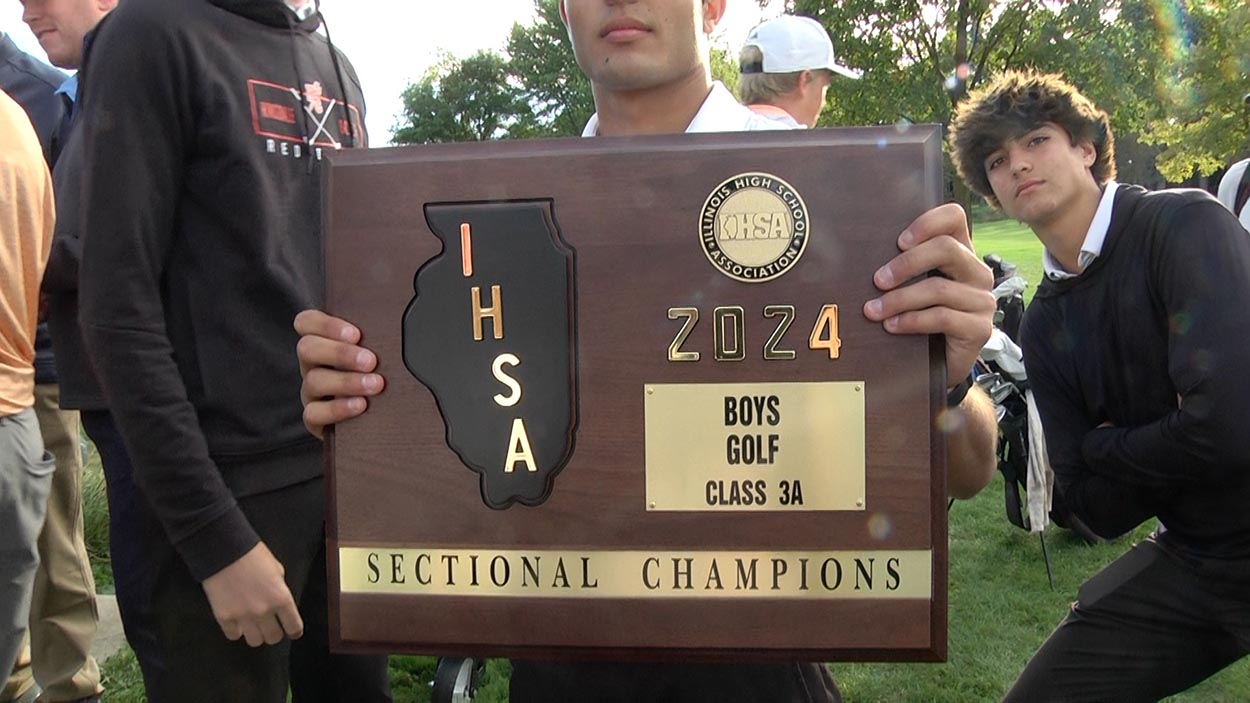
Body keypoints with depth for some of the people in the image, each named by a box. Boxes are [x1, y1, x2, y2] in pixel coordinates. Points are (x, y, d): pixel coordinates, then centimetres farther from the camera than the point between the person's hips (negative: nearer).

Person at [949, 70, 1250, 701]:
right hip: (1192, 561, 6)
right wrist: (1165, 447, -16)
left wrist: (1103, 445, -12)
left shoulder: (1185, 224, -17)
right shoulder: (1044, 326, 2)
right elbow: (1099, 511, 0)